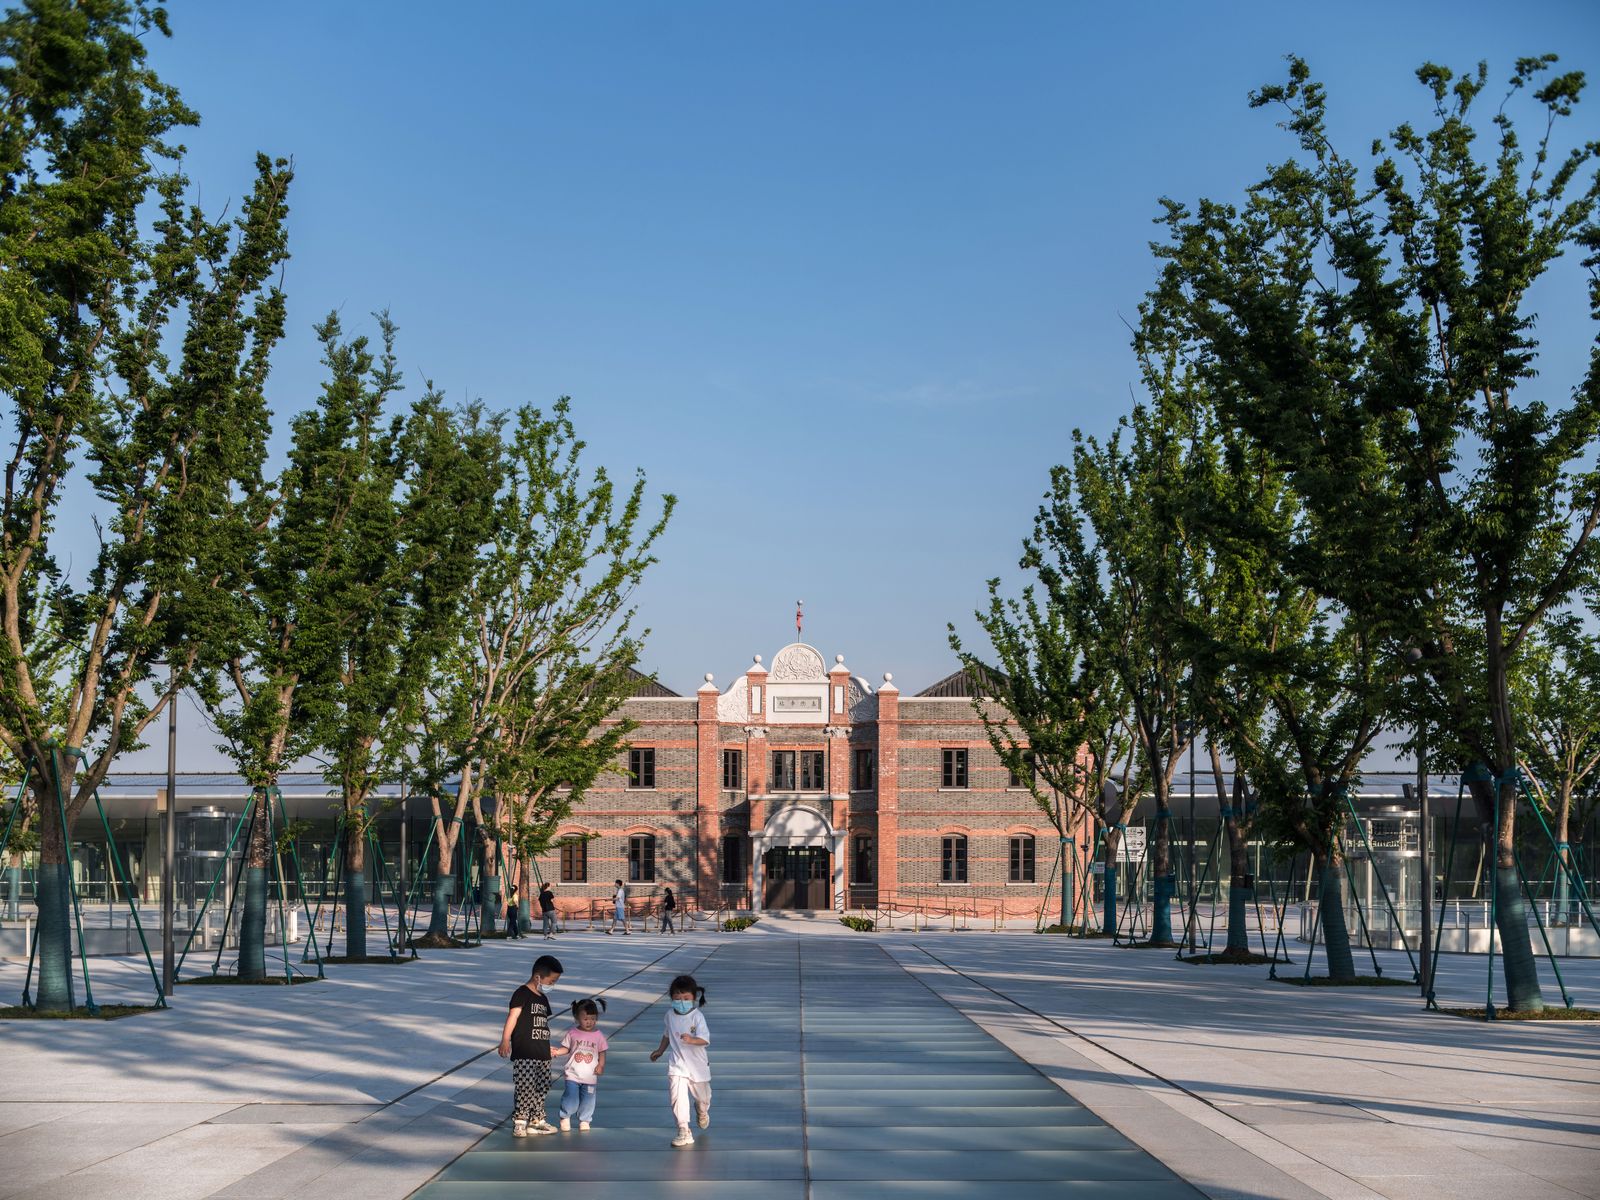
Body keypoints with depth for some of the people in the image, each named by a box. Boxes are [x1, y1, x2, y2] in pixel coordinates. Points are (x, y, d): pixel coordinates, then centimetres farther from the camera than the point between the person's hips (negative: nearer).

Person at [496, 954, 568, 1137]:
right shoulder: (522, 994, -7)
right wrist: (505, 1040, -28)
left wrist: (549, 1049, 32)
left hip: (542, 1055, 8)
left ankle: (536, 1121, 21)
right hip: (523, 1054, -8)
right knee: (525, 1088, -12)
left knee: (541, 1089, 11)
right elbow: (512, 1017, -17)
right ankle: (519, 1122, -6)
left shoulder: (543, 998, 19)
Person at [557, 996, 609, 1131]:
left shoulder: (598, 1035, 0)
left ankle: (584, 1120, 27)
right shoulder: (572, 1033, -2)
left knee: (587, 1099, 8)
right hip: (573, 1075, -1)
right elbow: (566, 1048, 5)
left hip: (590, 1076, 1)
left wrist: (601, 1065, -10)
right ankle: (565, 1117, 19)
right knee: (571, 1098, -5)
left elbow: (602, 1053, 5)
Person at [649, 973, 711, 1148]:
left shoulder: (697, 1016, -18)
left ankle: (702, 1111, 55)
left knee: (702, 1096, 18)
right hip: (677, 1064, 2)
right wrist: (660, 1050, 22)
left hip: (697, 1064, -2)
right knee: (677, 1096, -16)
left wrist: (691, 1040, -44)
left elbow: (705, 1040, -27)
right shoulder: (670, 1015, -3)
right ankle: (684, 1132, -11)